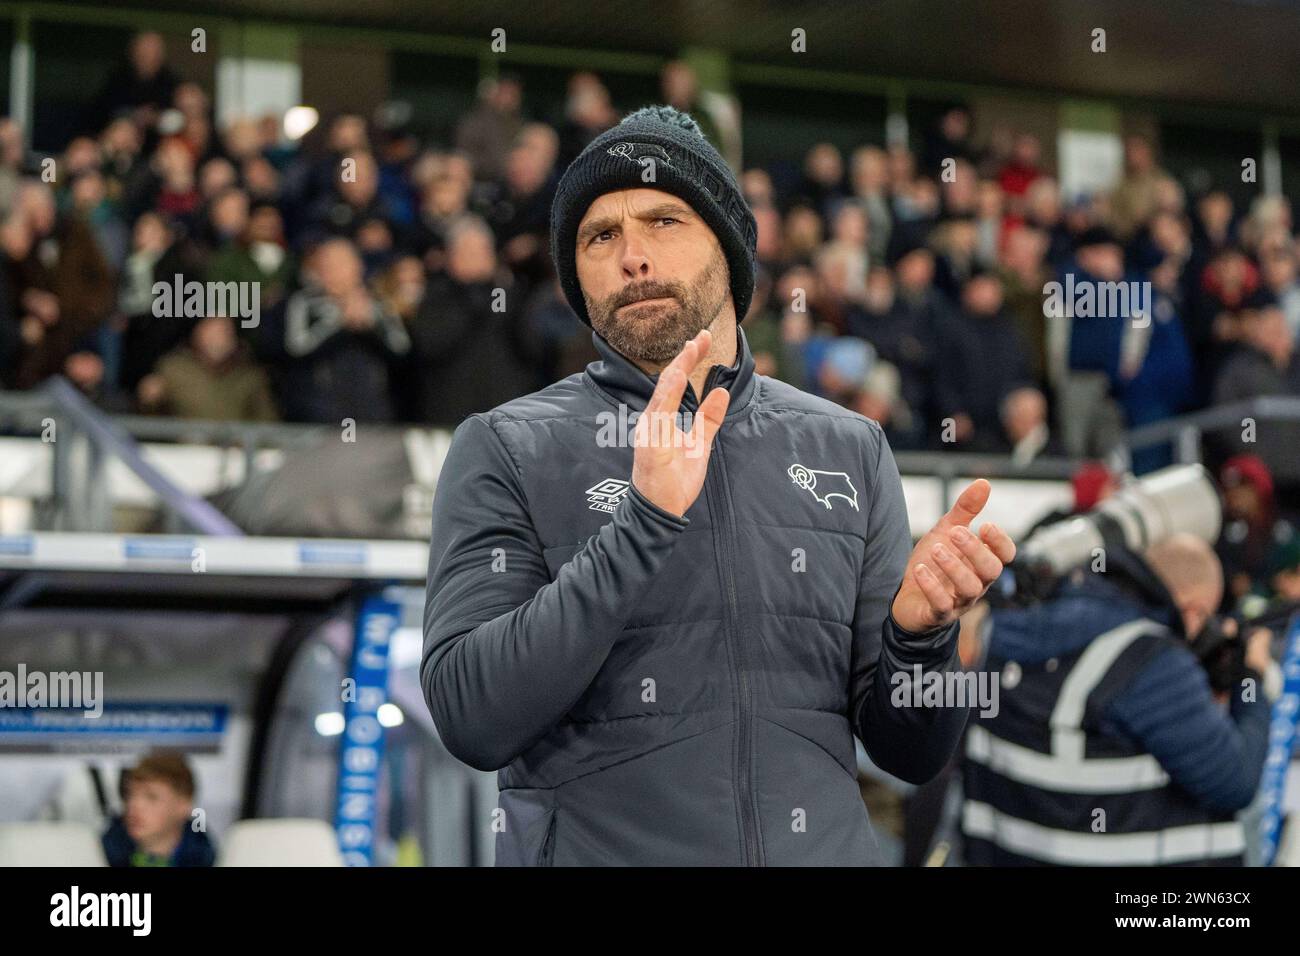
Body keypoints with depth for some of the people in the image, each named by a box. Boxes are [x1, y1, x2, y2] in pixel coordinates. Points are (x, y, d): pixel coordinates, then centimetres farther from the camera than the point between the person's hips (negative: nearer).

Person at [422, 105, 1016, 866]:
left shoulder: (850, 450, 4)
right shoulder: (505, 452, -4)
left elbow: (909, 752, 5)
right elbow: (473, 720, -16)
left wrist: (918, 630, -16)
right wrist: (646, 519, -23)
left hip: (826, 846, 3)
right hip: (595, 847, -2)